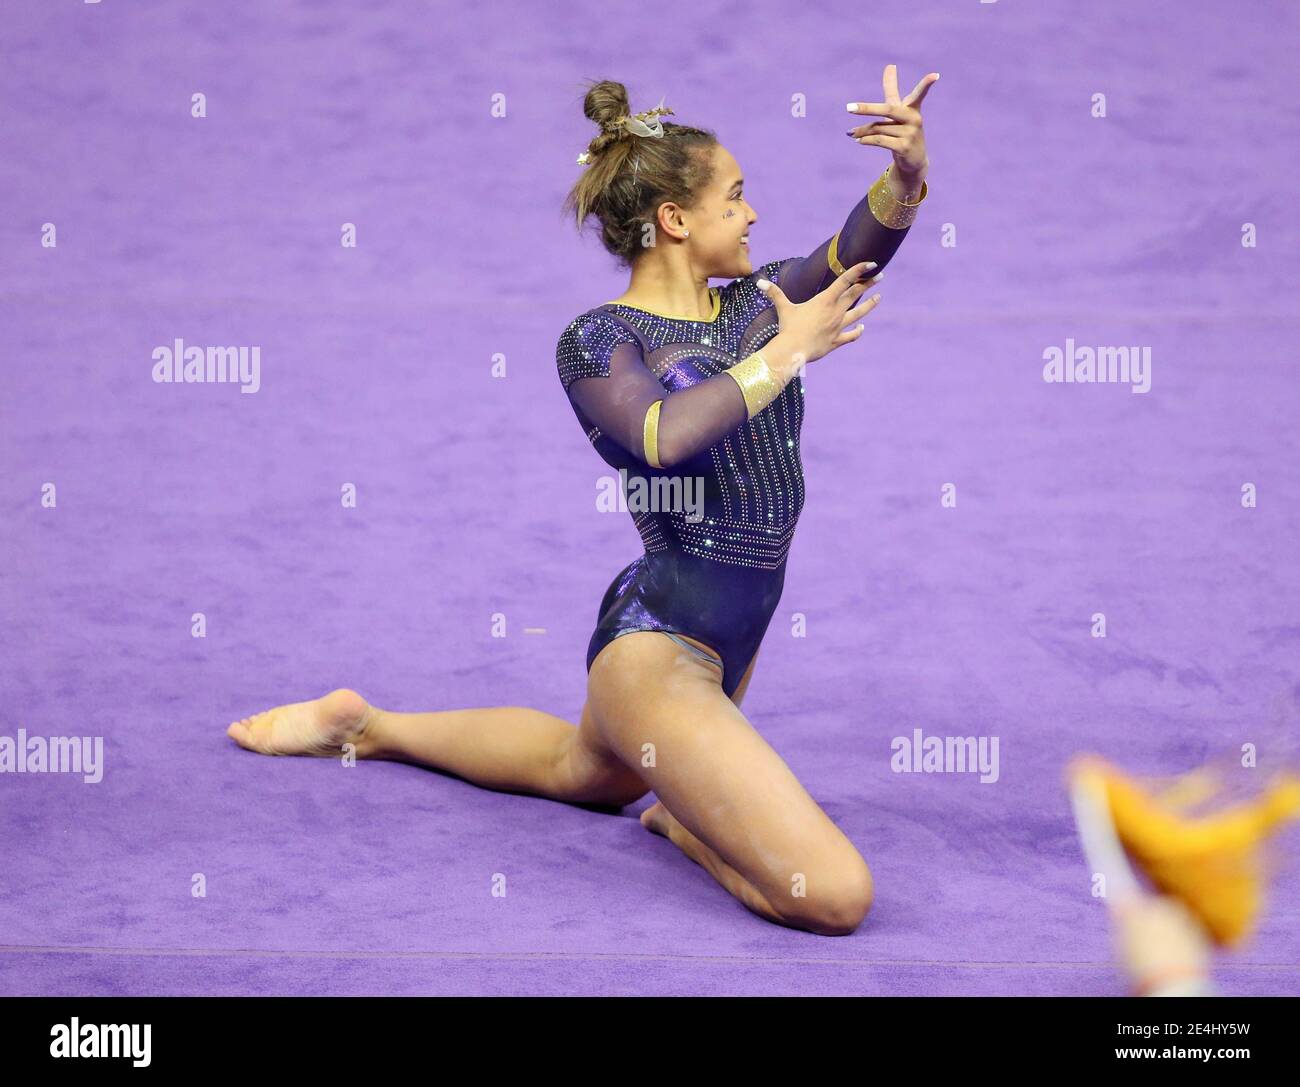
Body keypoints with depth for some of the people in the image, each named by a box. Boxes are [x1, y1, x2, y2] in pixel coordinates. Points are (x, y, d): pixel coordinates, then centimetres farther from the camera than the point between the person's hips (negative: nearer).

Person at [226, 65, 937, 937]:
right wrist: (786, 352, -23)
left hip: (731, 636, 9)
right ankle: (684, 817, 10)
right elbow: (664, 435, -33)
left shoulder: (758, 304, 5)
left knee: (584, 771, 38)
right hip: (657, 649, -9)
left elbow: (862, 249, -12)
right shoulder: (599, 338, -13)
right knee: (836, 895, -19)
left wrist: (909, 172, -32)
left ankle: (370, 727, 51)